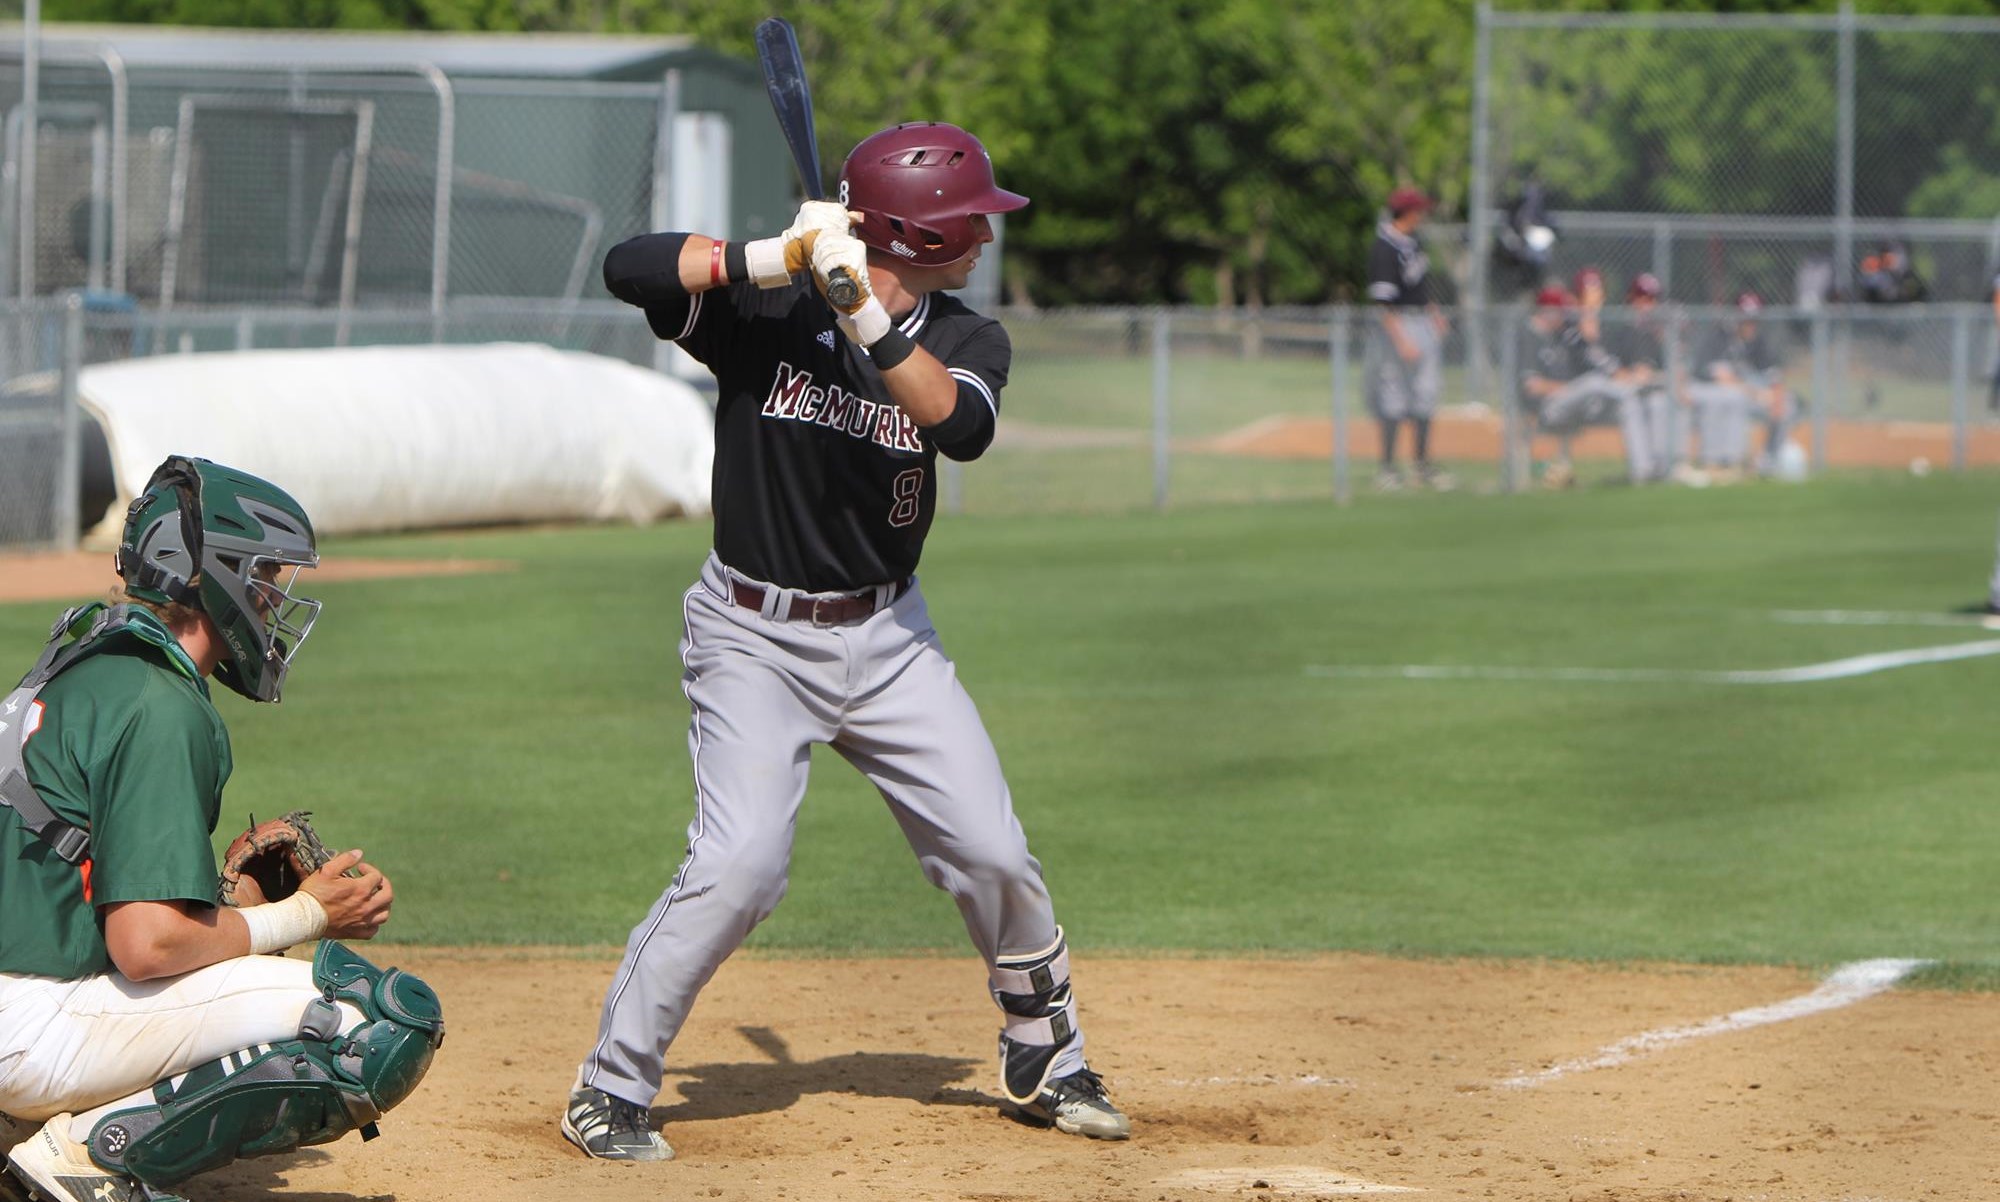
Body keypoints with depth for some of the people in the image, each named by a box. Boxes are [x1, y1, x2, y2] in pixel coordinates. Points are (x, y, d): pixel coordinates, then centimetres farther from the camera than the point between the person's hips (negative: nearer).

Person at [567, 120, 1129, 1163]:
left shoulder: (967, 341, -1)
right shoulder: (767, 306, -12)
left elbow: (961, 426, -23)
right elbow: (629, 267, -26)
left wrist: (870, 322, -36)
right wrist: (778, 257, -34)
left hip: (887, 637, 4)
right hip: (754, 637, -4)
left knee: (992, 855, 1)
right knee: (740, 863, -20)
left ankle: (1044, 1061, 25)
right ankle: (609, 1088, -6)